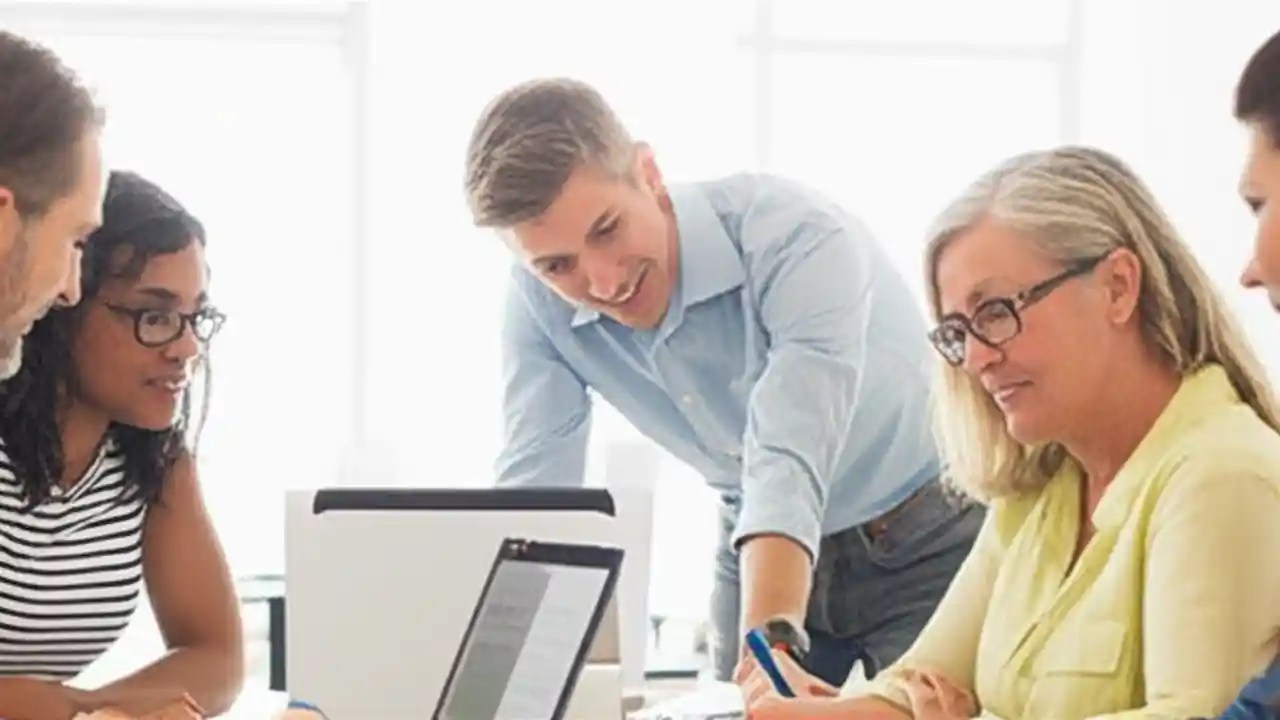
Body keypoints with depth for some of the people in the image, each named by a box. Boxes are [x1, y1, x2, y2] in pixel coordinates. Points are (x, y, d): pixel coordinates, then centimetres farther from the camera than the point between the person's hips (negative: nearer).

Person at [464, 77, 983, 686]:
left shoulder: (795, 239, -32)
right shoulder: (541, 304, -16)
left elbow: (790, 461, -43)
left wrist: (769, 643, -55)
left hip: (923, 544, -4)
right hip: (754, 539, 4)